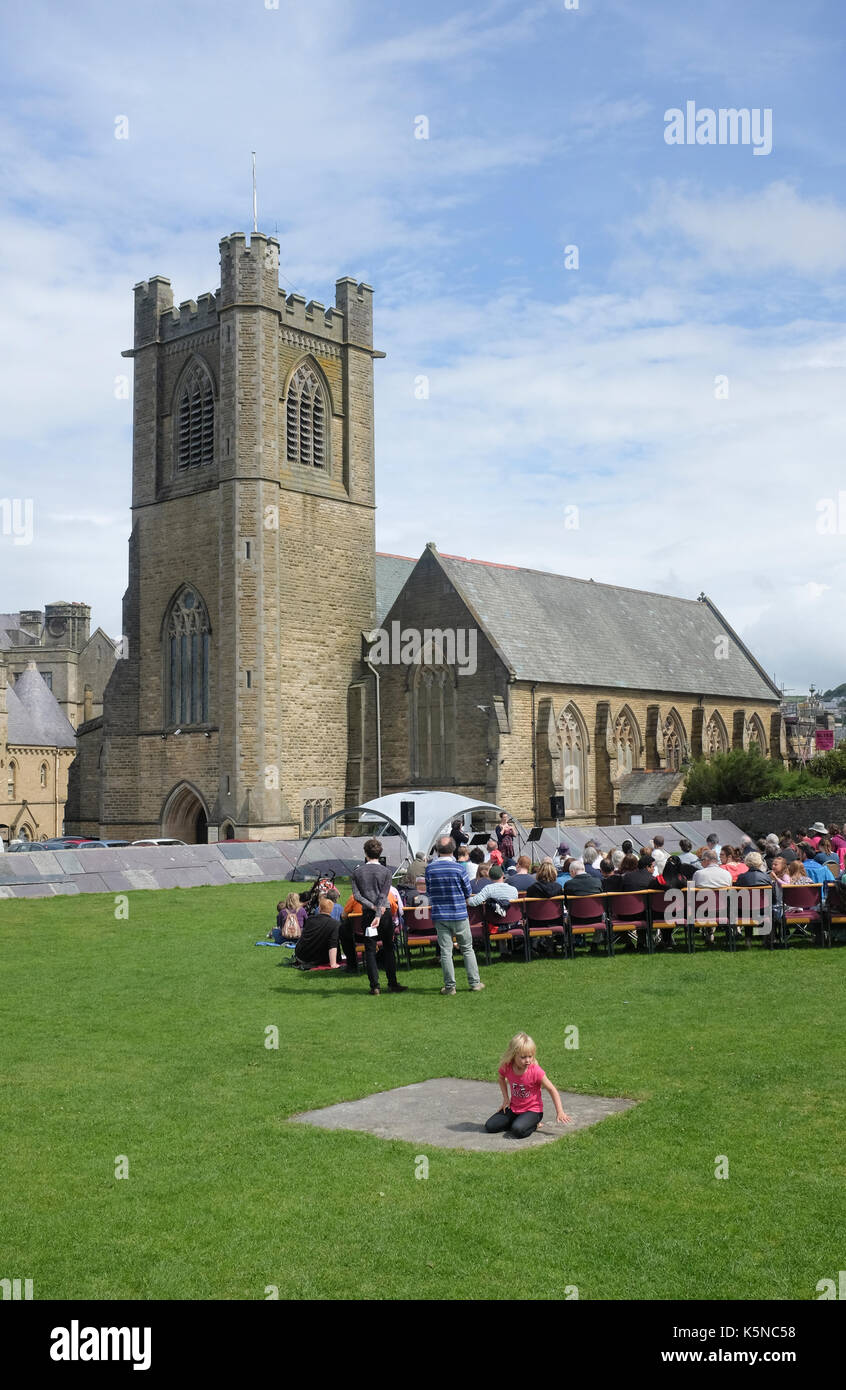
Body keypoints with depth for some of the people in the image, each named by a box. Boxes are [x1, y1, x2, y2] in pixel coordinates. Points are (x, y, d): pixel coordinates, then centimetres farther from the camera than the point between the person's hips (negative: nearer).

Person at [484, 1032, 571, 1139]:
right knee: (489, 1126, -8)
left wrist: (560, 1112, -20)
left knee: (518, 1131, -33)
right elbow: (501, 1078, 15)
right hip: (514, 1108, 5)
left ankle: (533, 1124, 0)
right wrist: (506, 1098, 4)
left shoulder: (536, 1071, -22)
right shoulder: (506, 1068, -11)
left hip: (532, 1110, -5)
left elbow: (552, 1090, -14)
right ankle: (517, 1121, 11)